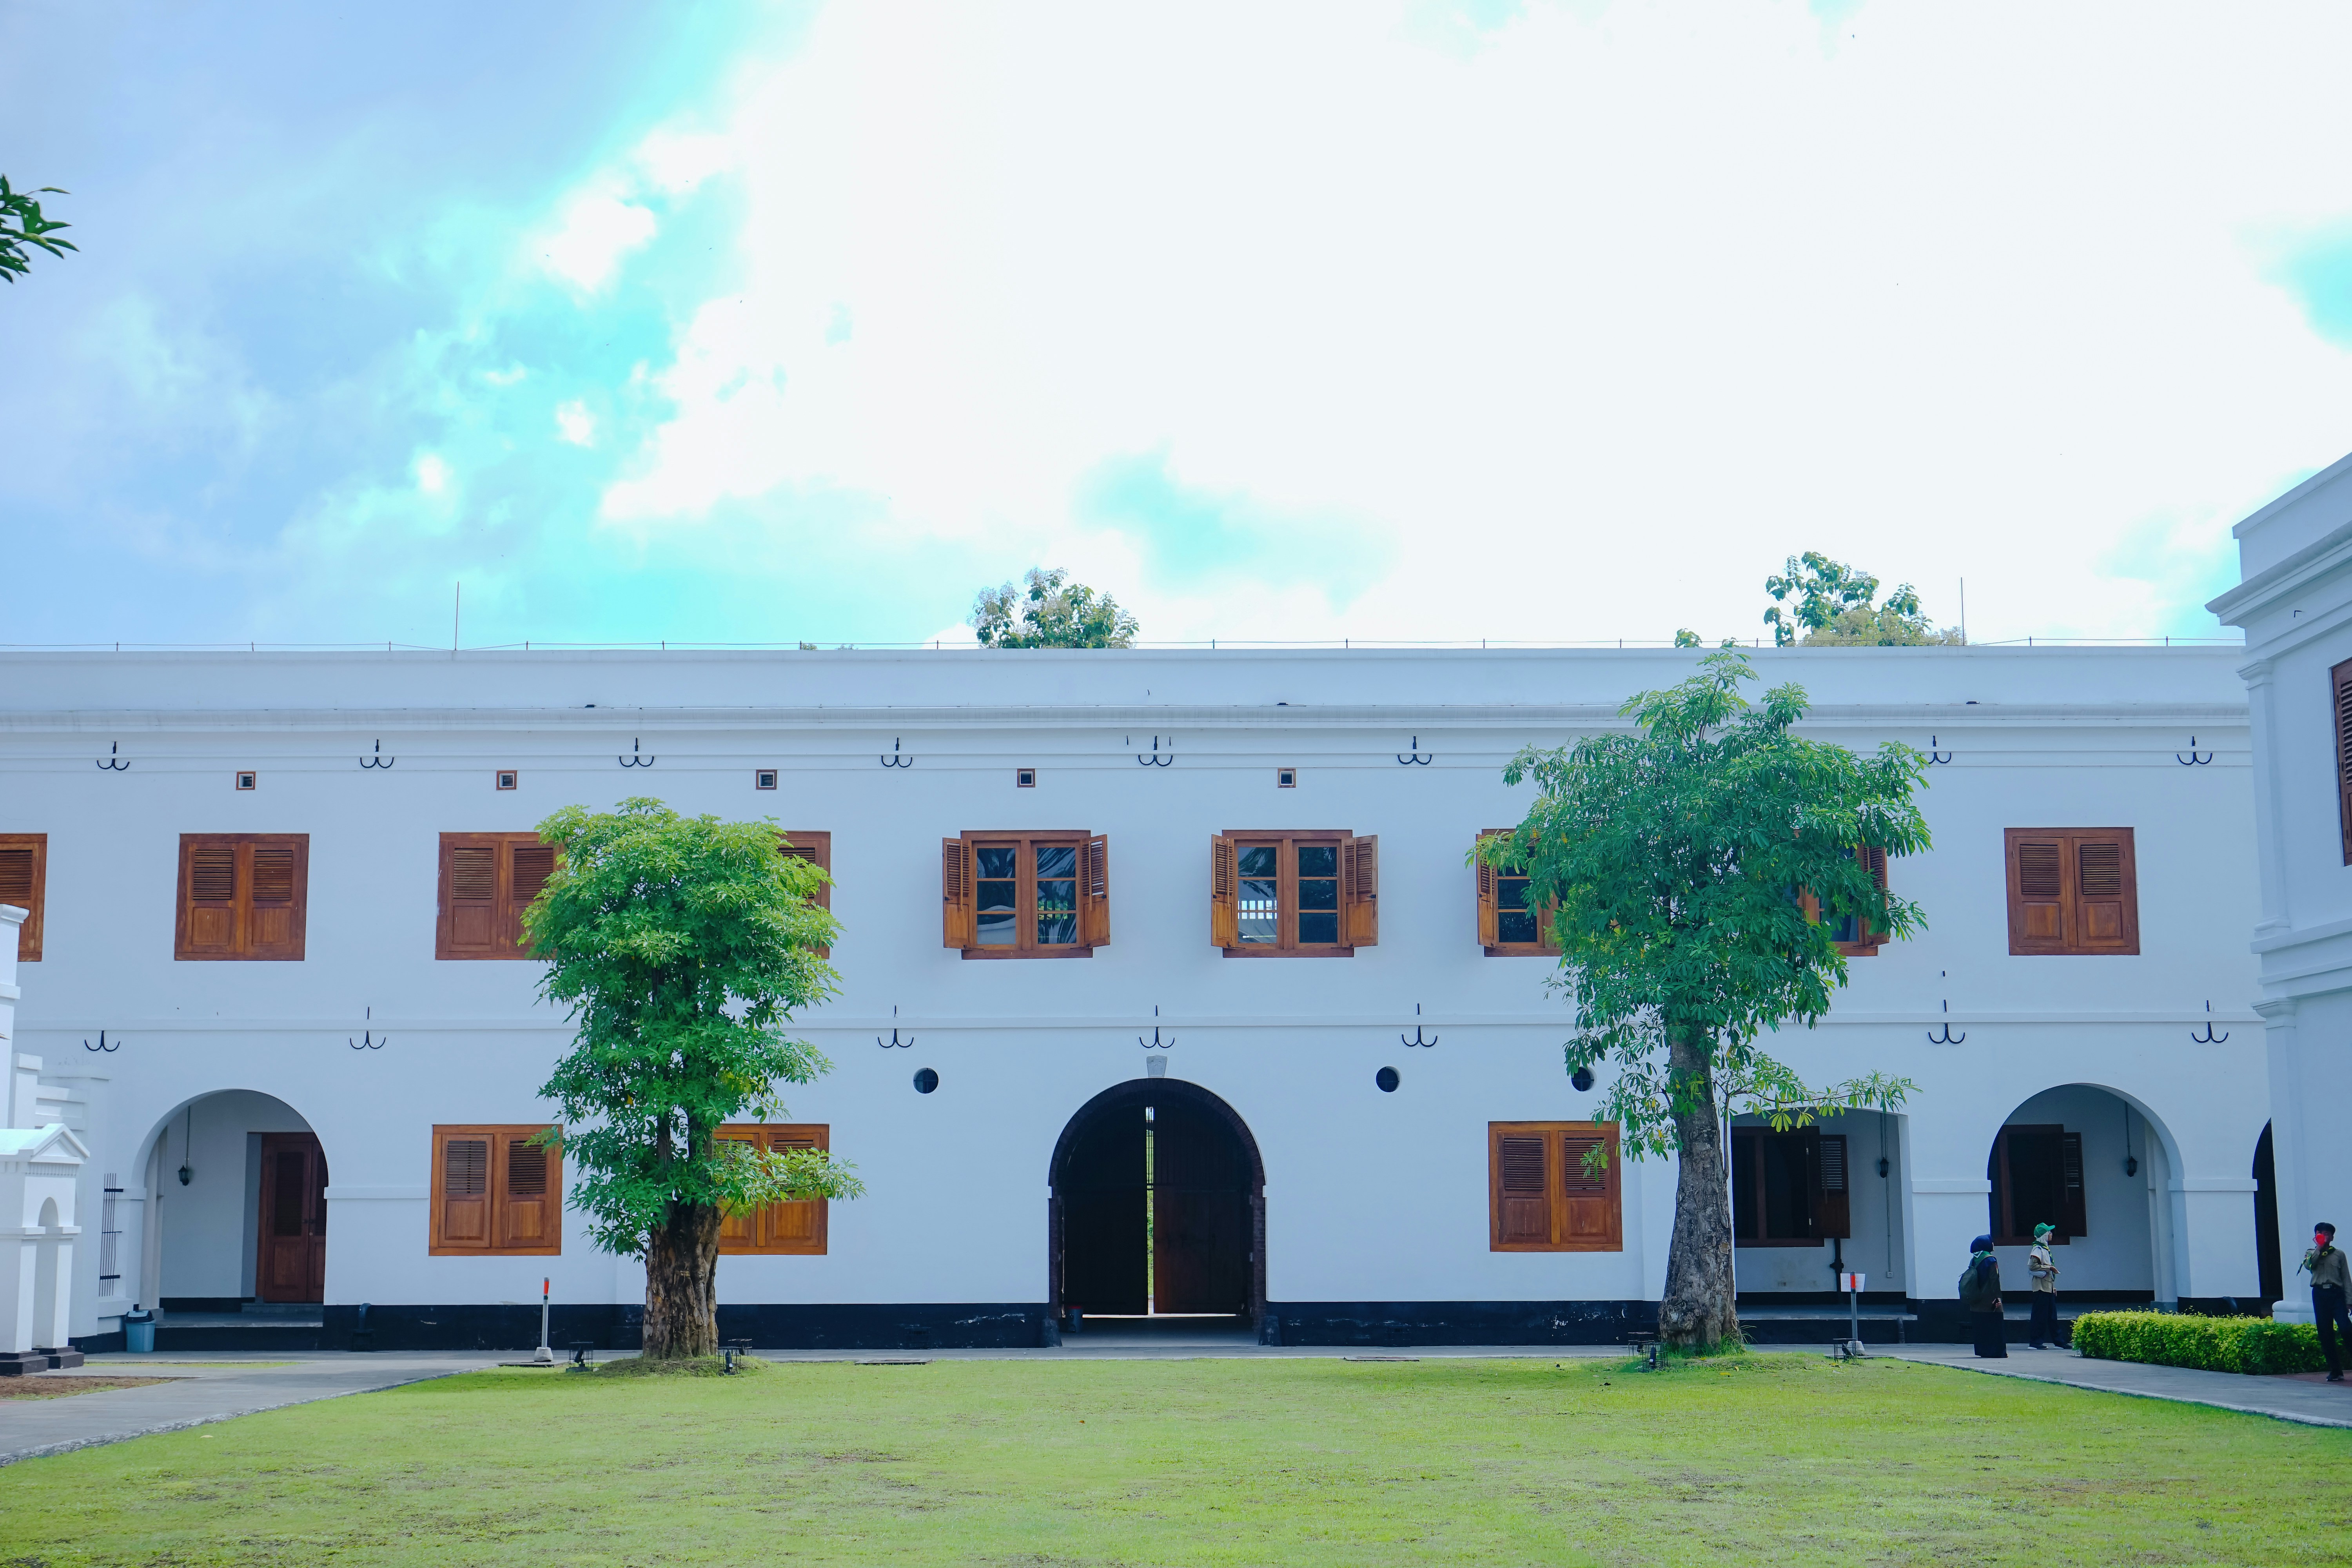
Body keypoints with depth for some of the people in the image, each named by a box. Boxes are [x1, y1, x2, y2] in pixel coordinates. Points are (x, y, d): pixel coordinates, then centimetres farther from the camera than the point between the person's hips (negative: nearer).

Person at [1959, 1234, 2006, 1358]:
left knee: (1981, 1328, 11)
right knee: (1995, 1327, -2)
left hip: (1977, 1304, 7)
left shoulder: (1974, 1260, 9)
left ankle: (1984, 1351, 12)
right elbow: (1995, 1280, -15)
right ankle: (1998, 1351, -3)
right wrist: (1998, 1297, -14)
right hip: (1989, 1300, -7)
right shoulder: (1991, 1260, -11)